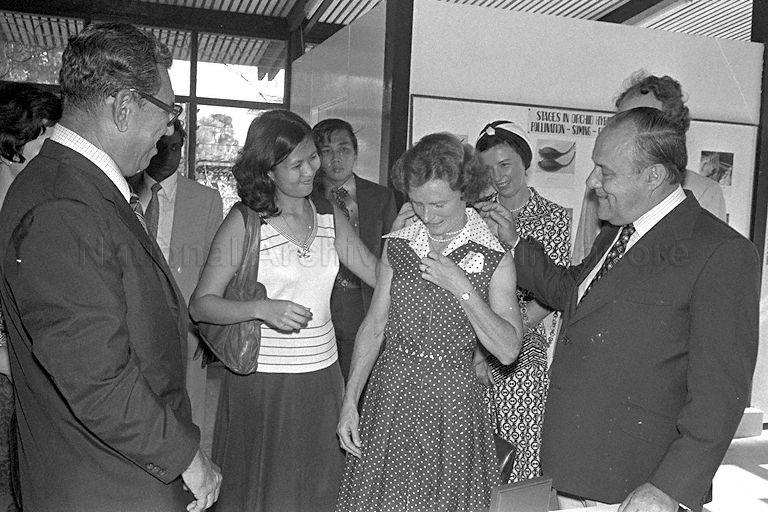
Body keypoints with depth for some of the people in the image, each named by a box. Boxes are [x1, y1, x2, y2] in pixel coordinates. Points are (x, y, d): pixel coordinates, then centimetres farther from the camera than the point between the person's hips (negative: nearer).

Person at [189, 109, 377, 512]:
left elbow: (385, 278, 8)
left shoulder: (330, 218, 6)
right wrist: (263, 309, -23)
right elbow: (200, 304, -9)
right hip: (260, 379, -4)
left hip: (321, 376, 4)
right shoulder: (245, 222, -8)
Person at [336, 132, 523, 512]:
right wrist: (349, 402, 1)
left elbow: (507, 351, -11)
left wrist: (462, 289, -19)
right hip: (390, 395, 3)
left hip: (452, 400, -2)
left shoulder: (493, 260, -7)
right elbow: (374, 325, 4)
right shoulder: (397, 245, 3)